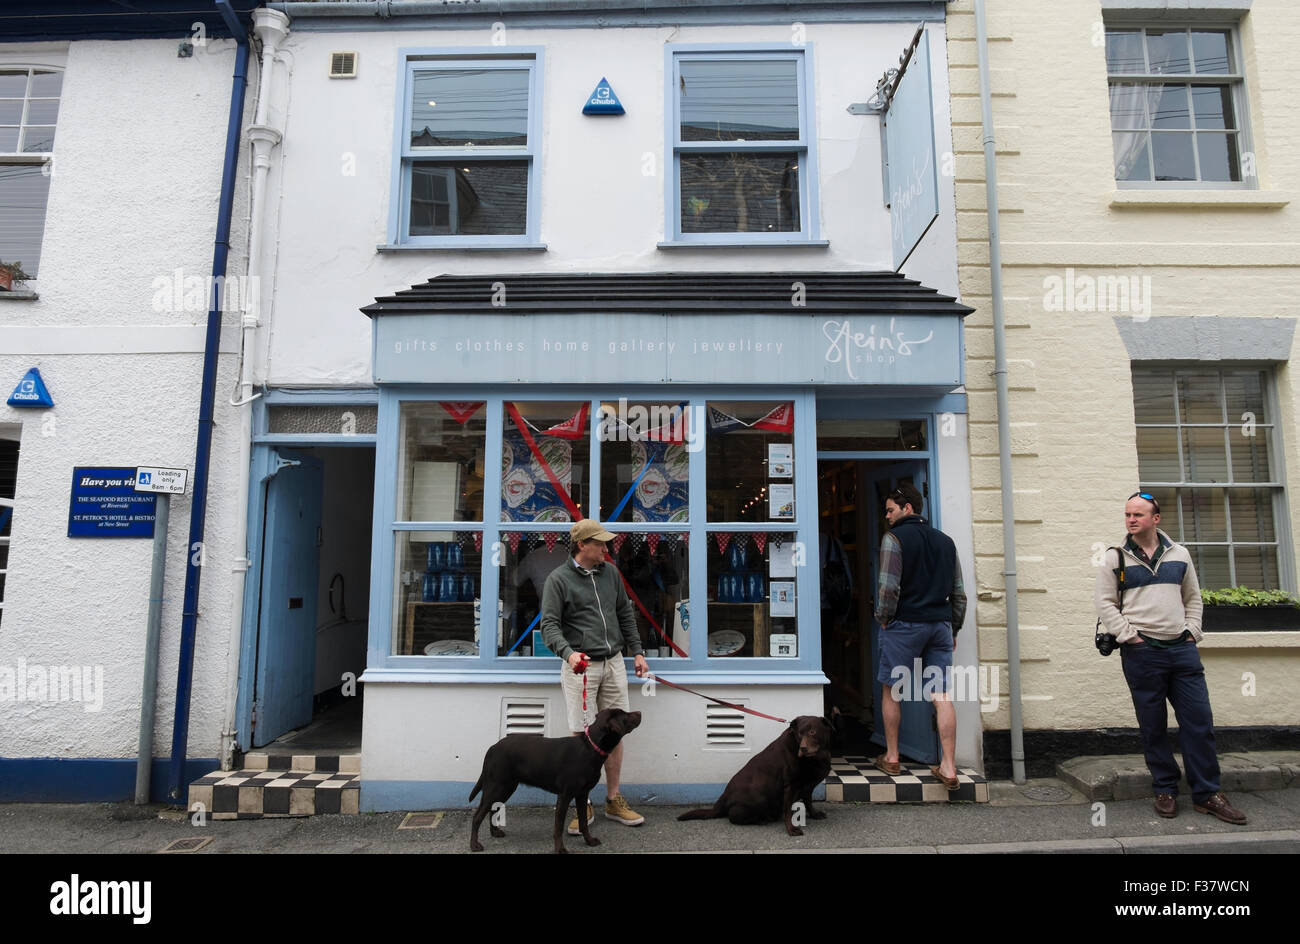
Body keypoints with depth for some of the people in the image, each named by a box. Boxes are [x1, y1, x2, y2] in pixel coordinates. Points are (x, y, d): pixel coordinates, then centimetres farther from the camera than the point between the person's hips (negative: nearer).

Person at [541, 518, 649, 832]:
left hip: (613, 664, 5)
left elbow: (625, 614, 18)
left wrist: (637, 651, 15)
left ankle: (614, 801, 22)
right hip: (580, 666, -5)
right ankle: (583, 806, 14)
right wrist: (568, 652, -28)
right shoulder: (558, 579, -5)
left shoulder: (610, 572, 10)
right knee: (582, 735, -1)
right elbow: (549, 625, -10)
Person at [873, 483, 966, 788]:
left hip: (904, 624, -5)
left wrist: (883, 618, -1)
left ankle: (892, 758, 16)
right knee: (942, 695, 3)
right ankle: (948, 767, 2)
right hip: (941, 625, 5)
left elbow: (888, 586, -15)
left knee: (891, 690, 8)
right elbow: (959, 592, 14)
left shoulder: (894, 538, -5)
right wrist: (953, 629, 20)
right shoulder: (945, 541, 13)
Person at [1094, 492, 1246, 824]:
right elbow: (1105, 602, 0)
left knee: (1199, 721, 3)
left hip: (1182, 649, 3)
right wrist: (1127, 635, -8)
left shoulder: (1179, 554, 11)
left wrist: (1192, 632, 6)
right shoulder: (1116, 558, 2)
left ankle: (1206, 794, 15)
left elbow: (1193, 598, 18)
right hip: (1141, 653, -2)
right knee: (1153, 726, 5)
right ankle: (1166, 791, 18)